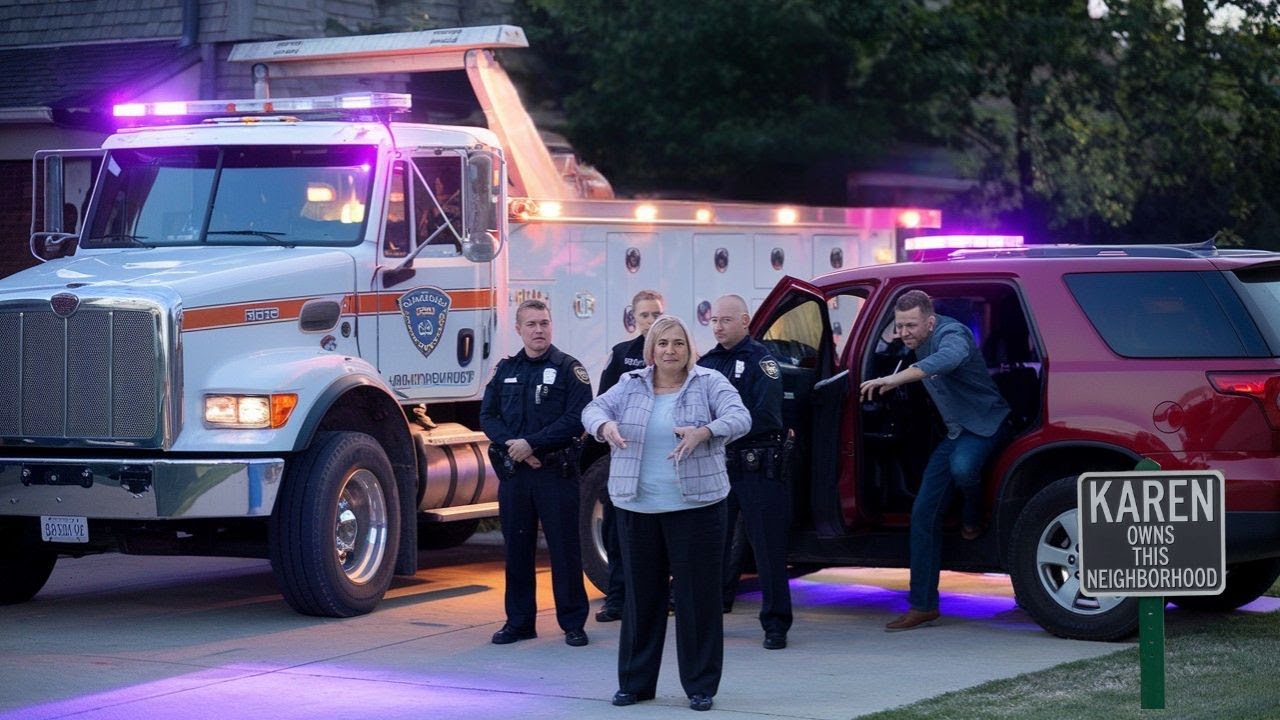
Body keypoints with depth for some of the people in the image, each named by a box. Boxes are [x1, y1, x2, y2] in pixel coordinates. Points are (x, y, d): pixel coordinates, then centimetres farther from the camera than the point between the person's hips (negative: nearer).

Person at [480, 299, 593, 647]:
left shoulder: (569, 369, -2)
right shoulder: (505, 370, 12)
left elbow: (577, 419, -11)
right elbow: (488, 416, 8)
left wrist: (532, 444, -16)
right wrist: (512, 445, -11)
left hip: (557, 471, -4)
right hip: (512, 471, 4)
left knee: (564, 549, 0)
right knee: (516, 549, 8)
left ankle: (573, 623, 7)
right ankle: (519, 621, 17)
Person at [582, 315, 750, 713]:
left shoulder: (709, 383, -1)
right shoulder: (631, 384, 8)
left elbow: (739, 417, -15)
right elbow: (593, 409, -1)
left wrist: (703, 432, -35)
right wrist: (605, 426, -25)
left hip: (695, 505, -3)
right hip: (638, 507, 3)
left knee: (698, 595, 0)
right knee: (641, 594, 9)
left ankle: (700, 685, 8)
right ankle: (635, 681, 19)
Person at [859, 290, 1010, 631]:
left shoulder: (952, 334, -25)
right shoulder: (920, 343, 2)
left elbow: (947, 359, -49)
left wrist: (894, 379, -59)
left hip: (984, 422, -8)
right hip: (955, 431, 8)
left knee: (962, 466, -41)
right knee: (923, 513, -1)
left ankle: (972, 518, -5)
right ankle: (923, 605, 4)